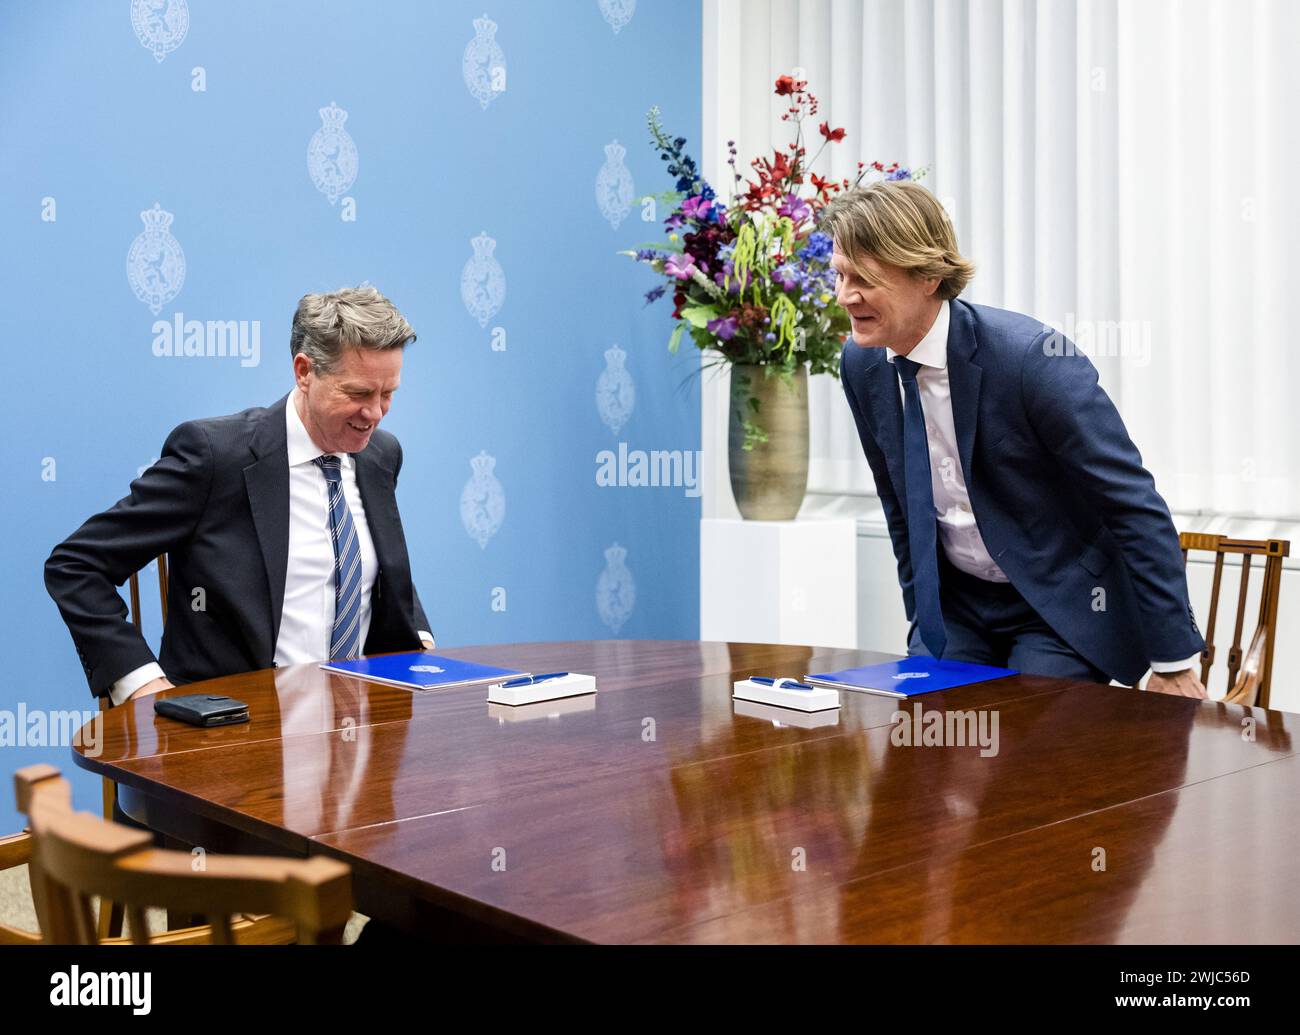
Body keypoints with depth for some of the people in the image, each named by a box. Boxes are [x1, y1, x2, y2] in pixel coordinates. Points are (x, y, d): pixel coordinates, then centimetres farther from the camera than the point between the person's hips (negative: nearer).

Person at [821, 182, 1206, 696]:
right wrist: (922, 616, 13)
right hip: (953, 605, 5)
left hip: (1063, 604, -5)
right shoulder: (861, 364, -6)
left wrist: (1174, 664, -18)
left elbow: (1135, 503, -20)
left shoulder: (1030, 356, -25)